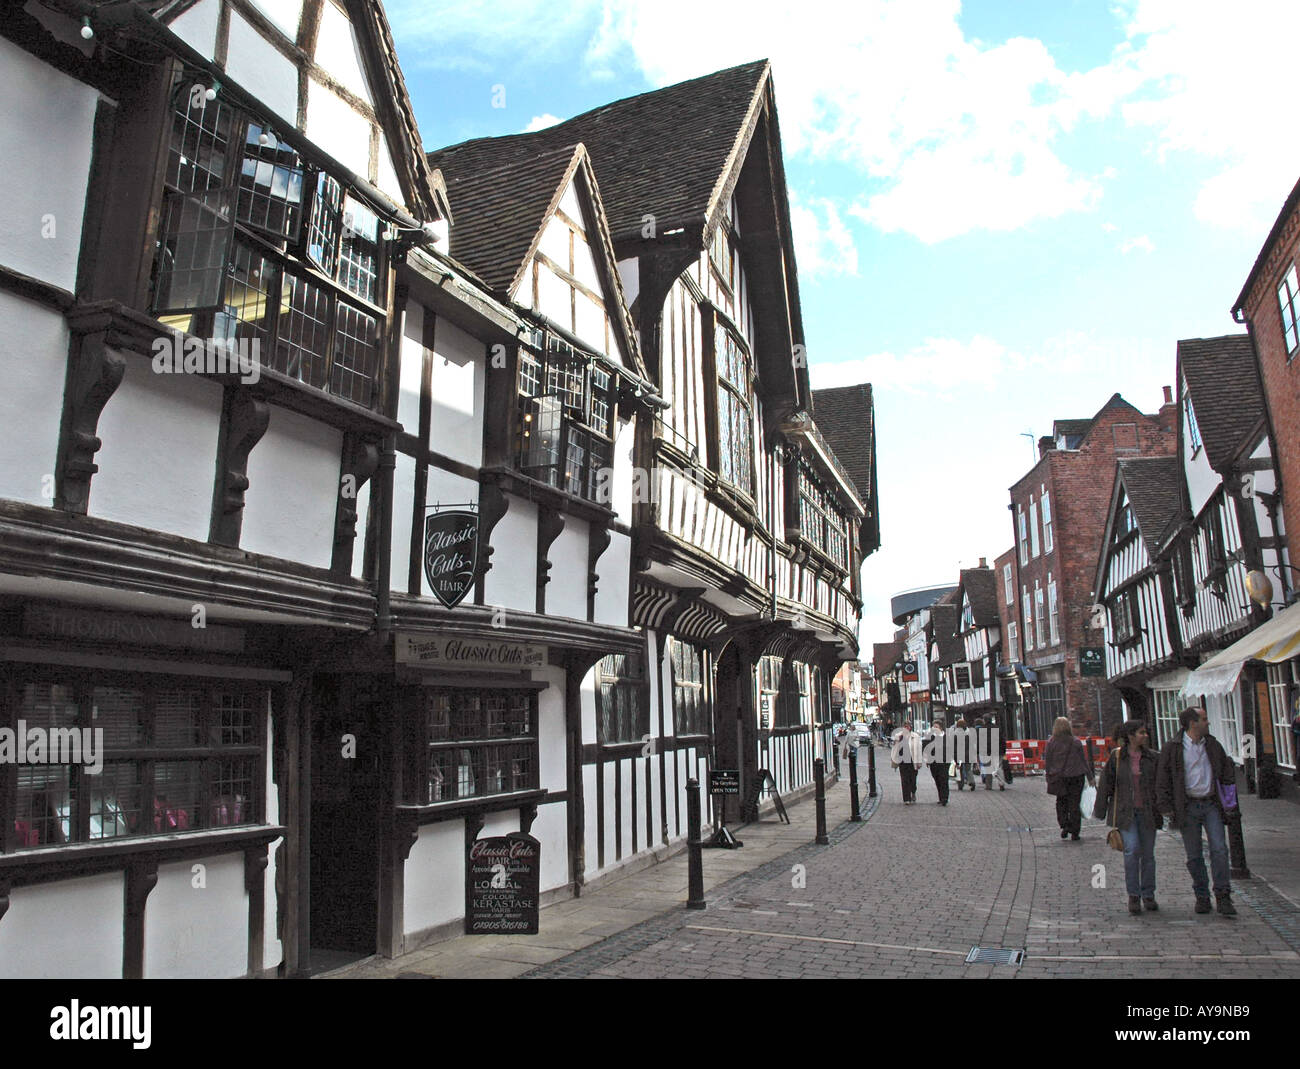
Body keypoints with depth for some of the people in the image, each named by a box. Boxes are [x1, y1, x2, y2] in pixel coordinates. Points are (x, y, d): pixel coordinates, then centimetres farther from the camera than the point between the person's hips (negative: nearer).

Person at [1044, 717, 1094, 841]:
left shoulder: (1051, 743, -5)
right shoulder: (1076, 742, -5)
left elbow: (1047, 763, -2)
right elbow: (1084, 761, 1)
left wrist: (1048, 779, 8)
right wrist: (1090, 777, 8)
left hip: (1058, 778, 0)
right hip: (1076, 776, 0)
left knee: (1061, 802, 16)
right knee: (1075, 804, 7)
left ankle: (1064, 825, 1)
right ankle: (1074, 832, 7)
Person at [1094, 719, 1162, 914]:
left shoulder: (1153, 757, 3)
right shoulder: (1116, 757, -2)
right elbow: (1106, 784, 3)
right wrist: (1100, 811, 5)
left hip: (1147, 812, 2)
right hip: (1125, 812, -2)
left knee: (1148, 853, 7)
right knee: (1132, 850, -13)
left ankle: (1148, 895, 23)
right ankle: (1133, 895, 1)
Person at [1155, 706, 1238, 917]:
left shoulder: (1212, 744, 9)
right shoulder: (1172, 748, -4)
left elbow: (1225, 767, 24)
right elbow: (1162, 778, -2)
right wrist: (1166, 806, -6)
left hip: (1211, 804, 3)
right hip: (1188, 808, -3)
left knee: (1219, 849, -7)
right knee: (1194, 856, 4)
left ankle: (1223, 897, 0)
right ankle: (1202, 896, 16)